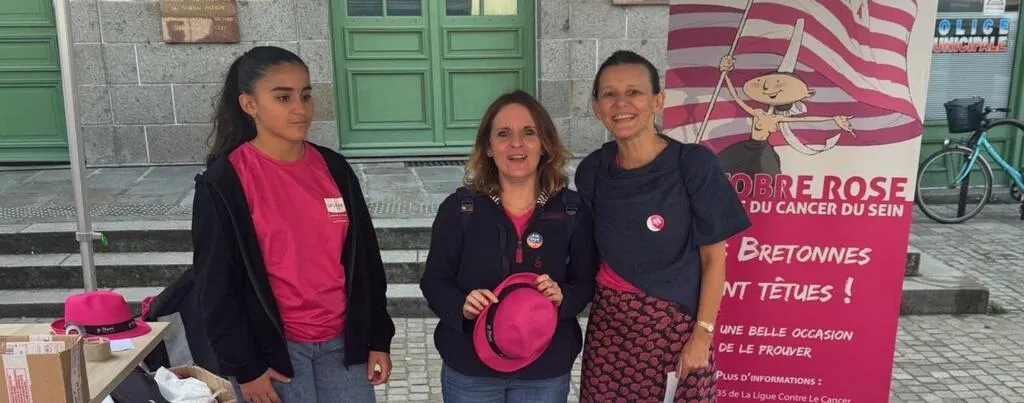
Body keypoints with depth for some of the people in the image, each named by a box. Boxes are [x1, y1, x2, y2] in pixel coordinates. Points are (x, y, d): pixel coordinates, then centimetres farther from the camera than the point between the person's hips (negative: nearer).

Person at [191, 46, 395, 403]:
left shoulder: (334, 169, 2)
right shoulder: (222, 183, -9)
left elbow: (366, 261, 6)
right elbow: (216, 285, -7)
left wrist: (378, 338, 6)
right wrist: (244, 366, -7)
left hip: (342, 343, 4)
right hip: (271, 351, -3)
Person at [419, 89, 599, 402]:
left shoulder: (573, 209, -5)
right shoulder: (459, 208, -7)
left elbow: (586, 282, 2)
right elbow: (434, 281, -2)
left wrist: (562, 297, -18)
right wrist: (462, 304, -22)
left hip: (547, 370, 1)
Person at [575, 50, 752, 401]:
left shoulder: (694, 164, -11)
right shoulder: (592, 170, 0)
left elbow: (713, 258, -7)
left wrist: (702, 334, -9)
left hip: (676, 324, -3)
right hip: (608, 323, 3)